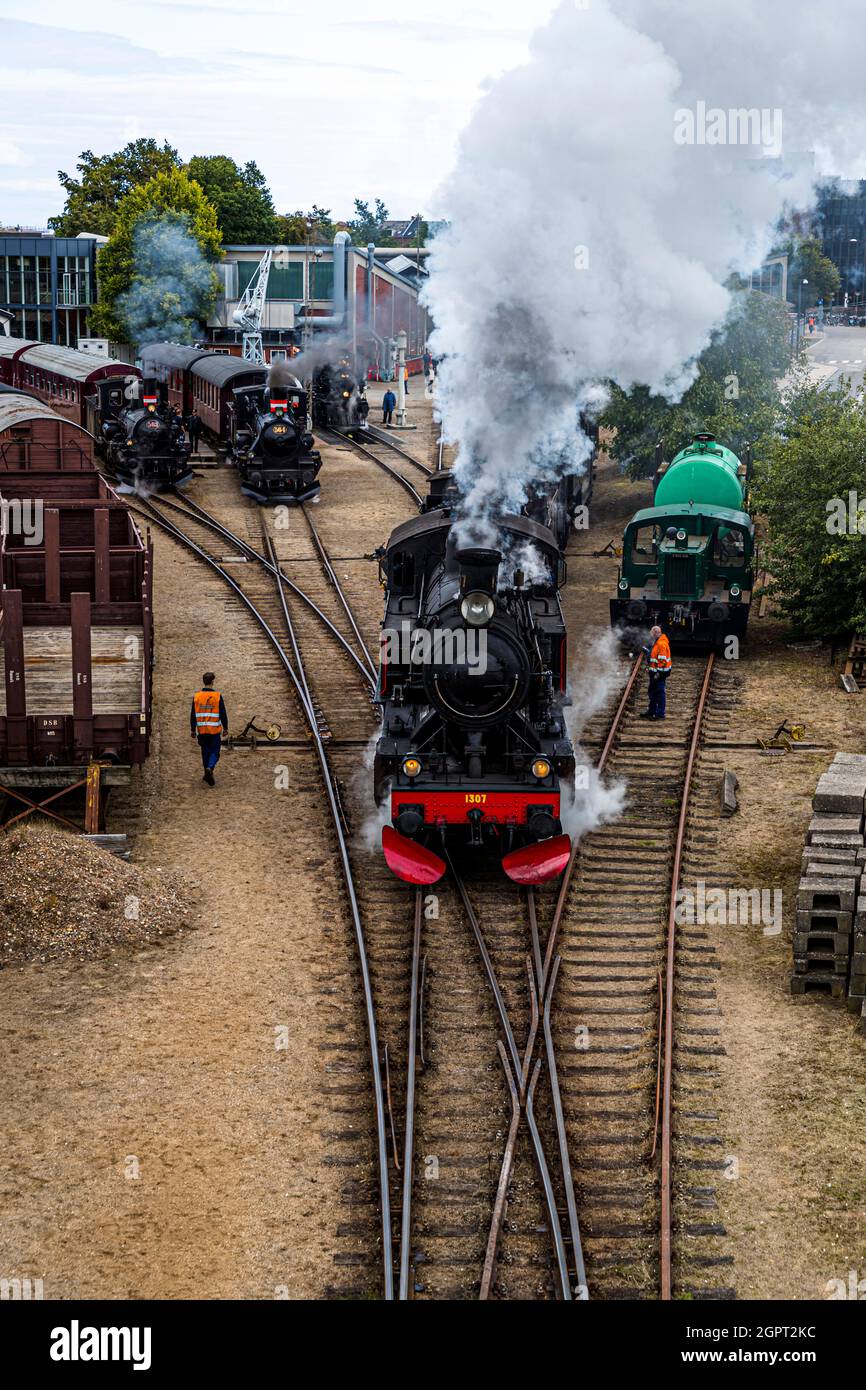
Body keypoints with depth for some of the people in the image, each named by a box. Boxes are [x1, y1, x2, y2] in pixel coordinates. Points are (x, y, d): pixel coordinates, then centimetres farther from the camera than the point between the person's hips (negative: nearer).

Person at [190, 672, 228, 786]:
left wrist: (193, 730, 12)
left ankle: (207, 775, 22)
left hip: (202, 730, 3)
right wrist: (225, 728, 7)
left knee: (205, 752, 17)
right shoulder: (217, 696, -9)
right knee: (214, 752, 4)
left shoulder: (197, 696, 0)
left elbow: (193, 715, 4)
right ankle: (209, 768, -22)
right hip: (215, 730, -3)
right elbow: (223, 714, -5)